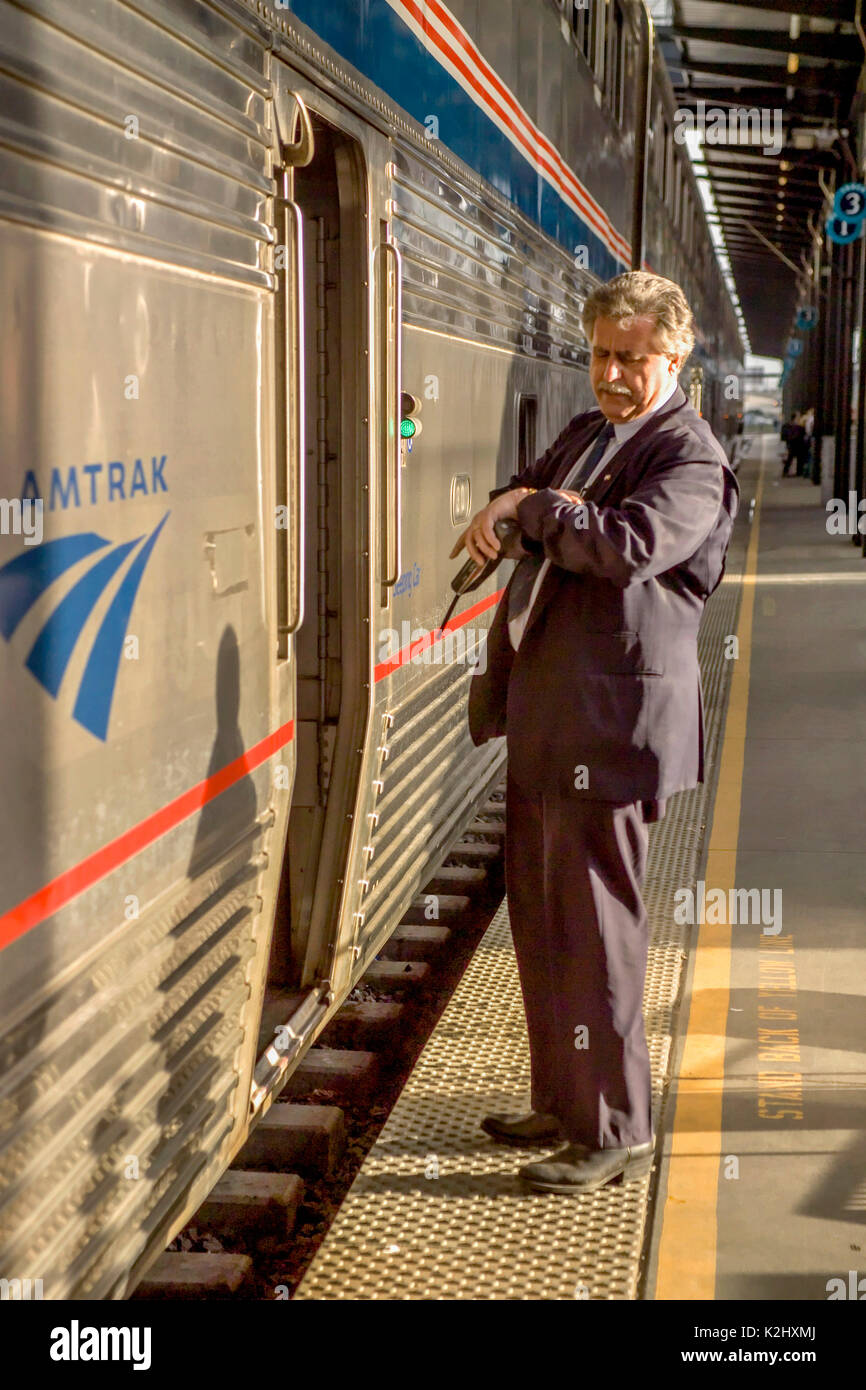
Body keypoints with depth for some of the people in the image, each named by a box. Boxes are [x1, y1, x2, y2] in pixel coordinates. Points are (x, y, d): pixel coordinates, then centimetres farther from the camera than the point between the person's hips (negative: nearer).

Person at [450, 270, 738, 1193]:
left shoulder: (690, 458, -11)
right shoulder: (586, 435, 16)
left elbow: (628, 545, -27)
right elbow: (524, 495, 24)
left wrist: (534, 506, -15)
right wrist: (506, 508, 1)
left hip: (613, 720, -9)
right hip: (547, 715, 9)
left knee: (592, 925, -4)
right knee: (540, 914, 16)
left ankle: (616, 1132, 8)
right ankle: (563, 1101, 31)